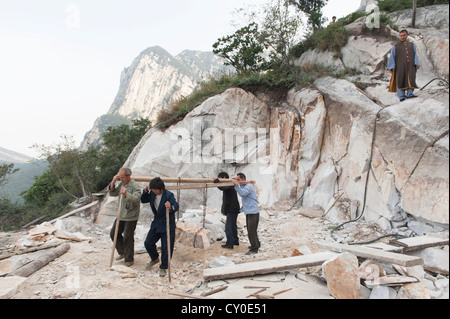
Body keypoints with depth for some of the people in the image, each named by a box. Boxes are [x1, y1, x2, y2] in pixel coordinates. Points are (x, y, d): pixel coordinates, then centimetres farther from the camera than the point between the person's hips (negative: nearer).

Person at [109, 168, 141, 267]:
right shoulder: (122, 184, 7)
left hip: (131, 217, -8)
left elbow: (136, 198, -31)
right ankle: (122, 252, 31)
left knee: (128, 237, -1)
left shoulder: (135, 186, -17)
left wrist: (126, 194, -47)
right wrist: (113, 183, -1)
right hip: (121, 215, 8)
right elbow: (113, 194, 14)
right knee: (114, 233, 14)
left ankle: (129, 259, 15)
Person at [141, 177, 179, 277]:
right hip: (156, 223, 6)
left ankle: (163, 267, 20)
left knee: (166, 248, 0)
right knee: (148, 243, 10)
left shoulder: (169, 195, -20)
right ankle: (155, 259, 38)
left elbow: (176, 206, -30)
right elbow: (143, 200, 12)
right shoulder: (152, 194, -1)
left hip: (167, 225, -6)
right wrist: (145, 191, -5)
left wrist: (171, 207, -54)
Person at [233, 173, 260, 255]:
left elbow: (242, 193, -29)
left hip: (253, 212, -10)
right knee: (250, 229, 18)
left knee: (252, 230, -7)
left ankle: (254, 249, 0)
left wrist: (237, 184, -29)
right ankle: (256, 244, 32)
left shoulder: (249, 186, -14)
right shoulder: (243, 186, 15)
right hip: (248, 212, 10)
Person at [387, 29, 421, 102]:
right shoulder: (395, 46, 15)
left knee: (411, 79, -14)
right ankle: (401, 96, -10)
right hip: (400, 67, -1)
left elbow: (415, 55, 11)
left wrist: (417, 64, -5)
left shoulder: (412, 45, 20)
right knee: (400, 81, -9)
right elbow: (392, 57, 9)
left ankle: (409, 94, -20)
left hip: (410, 66, 2)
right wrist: (391, 67, -3)